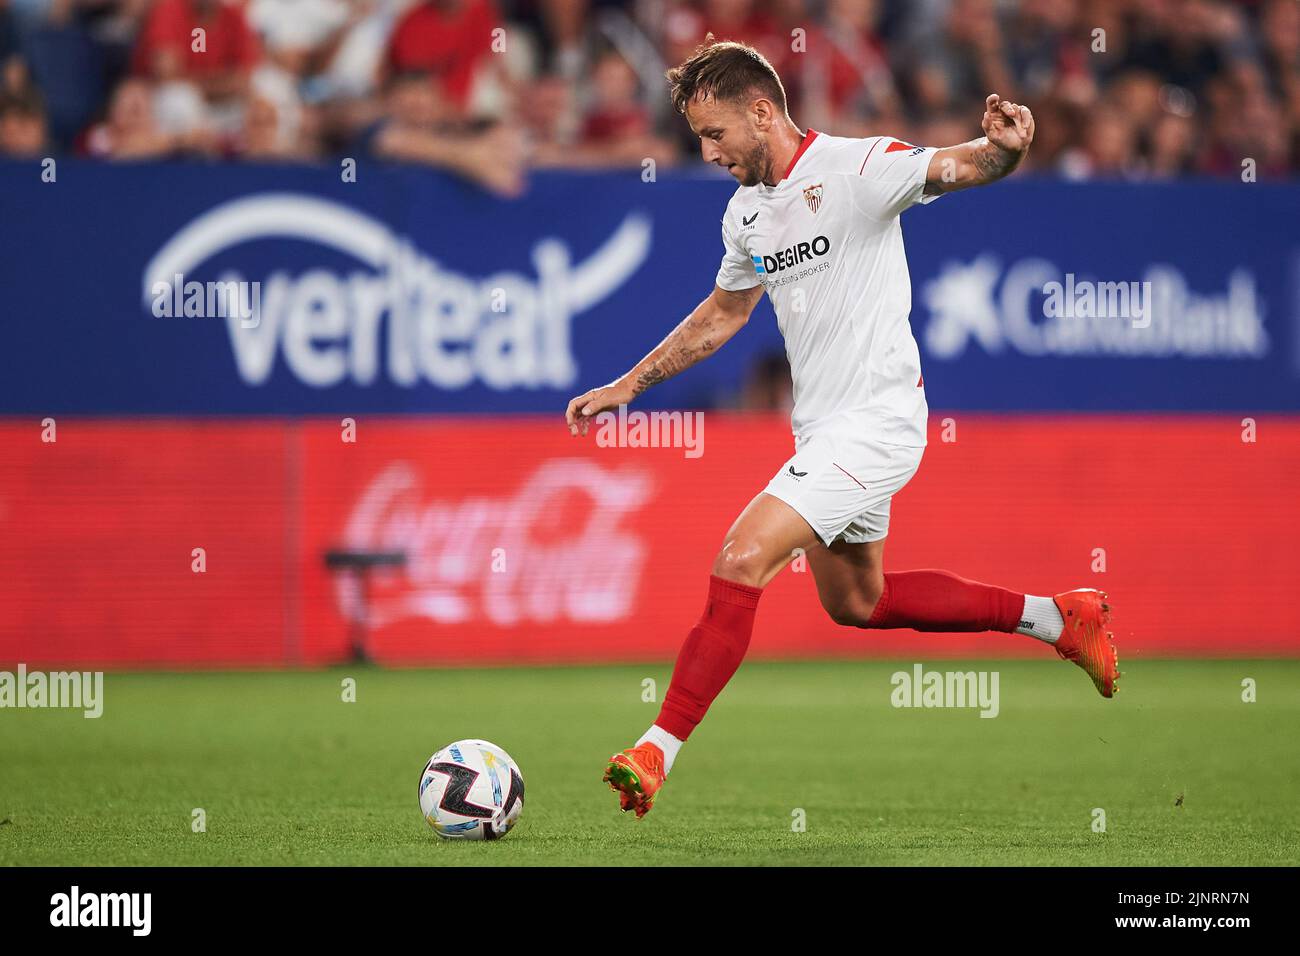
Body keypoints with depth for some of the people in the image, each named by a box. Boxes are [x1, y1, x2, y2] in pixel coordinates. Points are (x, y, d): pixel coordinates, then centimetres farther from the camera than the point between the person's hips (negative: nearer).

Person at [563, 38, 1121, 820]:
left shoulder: (855, 168, -15)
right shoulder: (747, 212, 10)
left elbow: (955, 167, -28)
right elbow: (722, 315, 25)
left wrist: (1003, 147, -52)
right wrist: (627, 387, 24)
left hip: (876, 419, -10)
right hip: (823, 428, 10)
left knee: (742, 560, -19)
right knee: (855, 604, 21)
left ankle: (658, 752, -16)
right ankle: (1054, 617, 33)